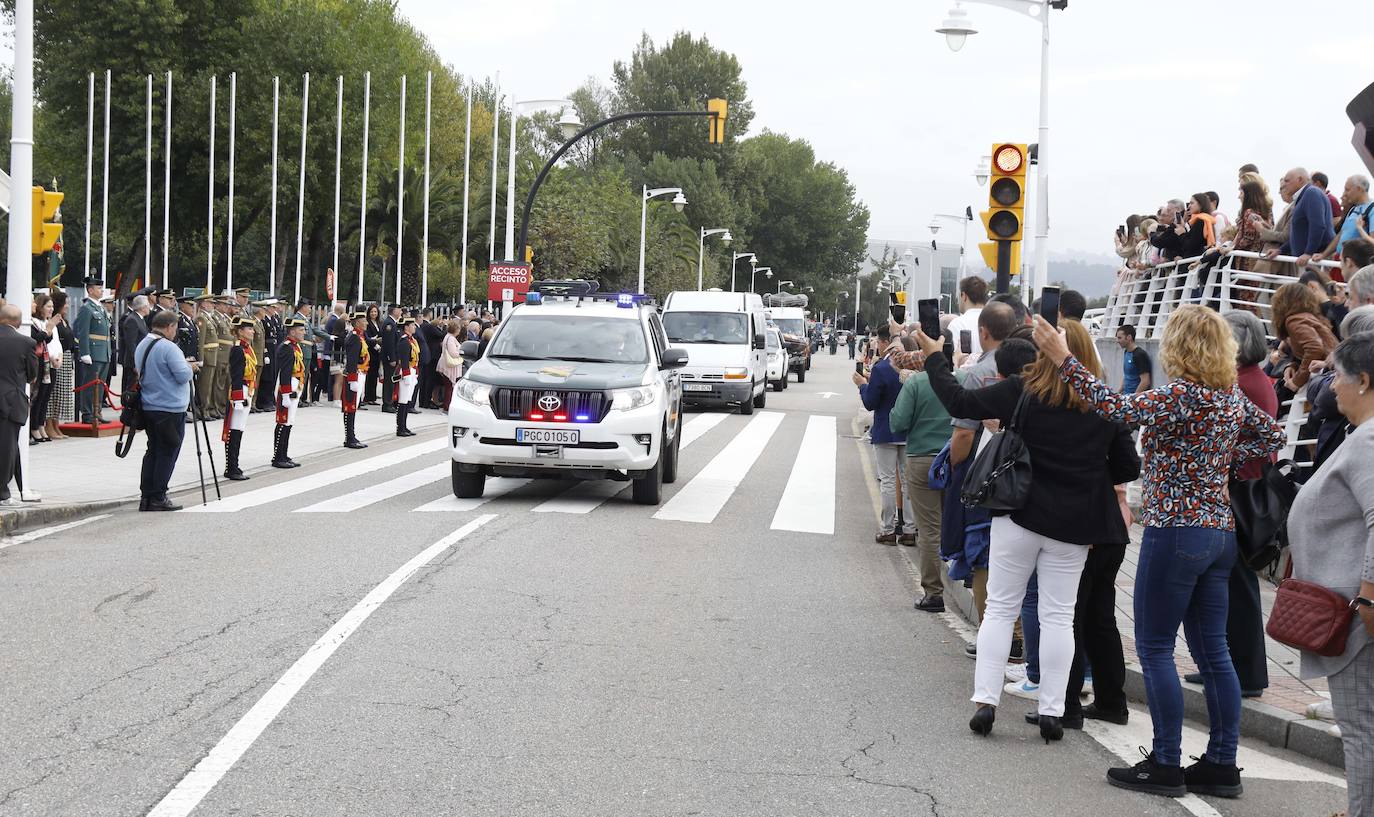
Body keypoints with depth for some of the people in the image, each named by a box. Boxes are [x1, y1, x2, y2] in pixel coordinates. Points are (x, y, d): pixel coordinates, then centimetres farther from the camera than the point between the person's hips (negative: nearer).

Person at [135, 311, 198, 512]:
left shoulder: (141, 346, 11)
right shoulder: (168, 348, -18)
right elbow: (183, 376, -22)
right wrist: (190, 367, 0)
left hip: (148, 407, 8)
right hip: (170, 409, -8)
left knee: (153, 451, 14)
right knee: (167, 453, -1)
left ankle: (146, 497, 13)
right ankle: (158, 498, 1)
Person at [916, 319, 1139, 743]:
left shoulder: (1021, 393, -10)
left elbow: (959, 402, -5)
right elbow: (1128, 468, 3)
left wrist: (934, 357, 9)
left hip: (1019, 516, -1)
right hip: (1073, 525, 1)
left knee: (1000, 608, 9)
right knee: (1058, 616, 8)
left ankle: (985, 700, 3)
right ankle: (1052, 711, 6)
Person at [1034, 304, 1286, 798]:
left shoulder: (1182, 395, -16)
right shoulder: (1233, 396, 8)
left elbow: (1119, 408, -28)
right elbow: (1272, 437, 22)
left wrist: (1063, 358, -26)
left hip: (1175, 532, -8)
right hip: (1220, 531, 8)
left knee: (1155, 648, 0)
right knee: (1212, 651, 11)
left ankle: (1166, 766, 1)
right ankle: (1222, 764, 14)